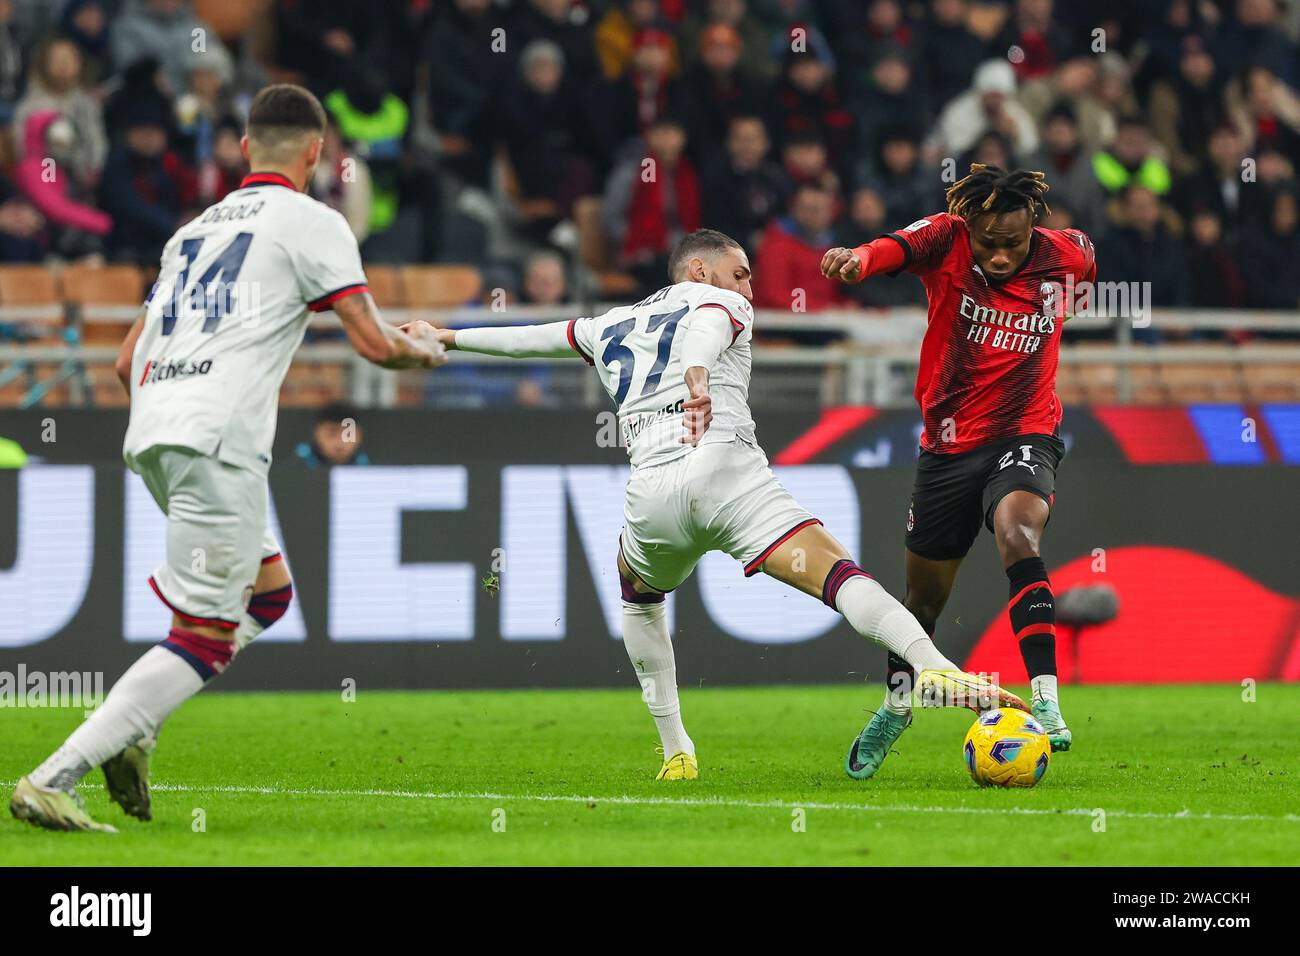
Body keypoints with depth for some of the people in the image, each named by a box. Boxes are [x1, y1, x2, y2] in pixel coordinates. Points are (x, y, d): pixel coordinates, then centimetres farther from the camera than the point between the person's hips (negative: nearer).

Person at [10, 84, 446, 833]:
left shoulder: (196, 229, 25)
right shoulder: (310, 222, 4)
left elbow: (128, 361, 25)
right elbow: (376, 344, -2)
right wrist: (426, 350, 19)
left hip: (151, 432, 8)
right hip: (218, 435, -8)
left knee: (268, 593, 21)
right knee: (206, 633, -5)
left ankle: (132, 731, 4)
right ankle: (54, 781, -15)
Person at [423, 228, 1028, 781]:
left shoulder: (610, 327, 34)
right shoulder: (721, 305, 21)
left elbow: (531, 338, 50)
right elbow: (706, 327, -5)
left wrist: (449, 337, 66)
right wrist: (698, 376, -27)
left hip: (651, 492, 4)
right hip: (728, 472, -4)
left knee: (638, 596, 34)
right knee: (841, 576, -15)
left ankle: (675, 752, 26)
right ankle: (933, 668, -41)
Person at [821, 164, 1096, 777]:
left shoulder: (1063, 256, -9)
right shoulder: (947, 241, -15)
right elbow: (897, 248, -39)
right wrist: (859, 258, -61)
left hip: (1024, 435, -1)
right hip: (947, 444, 1)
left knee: (1019, 538, -33)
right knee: (925, 597, 15)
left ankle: (1046, 703, -39)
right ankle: (896, 705, 44)